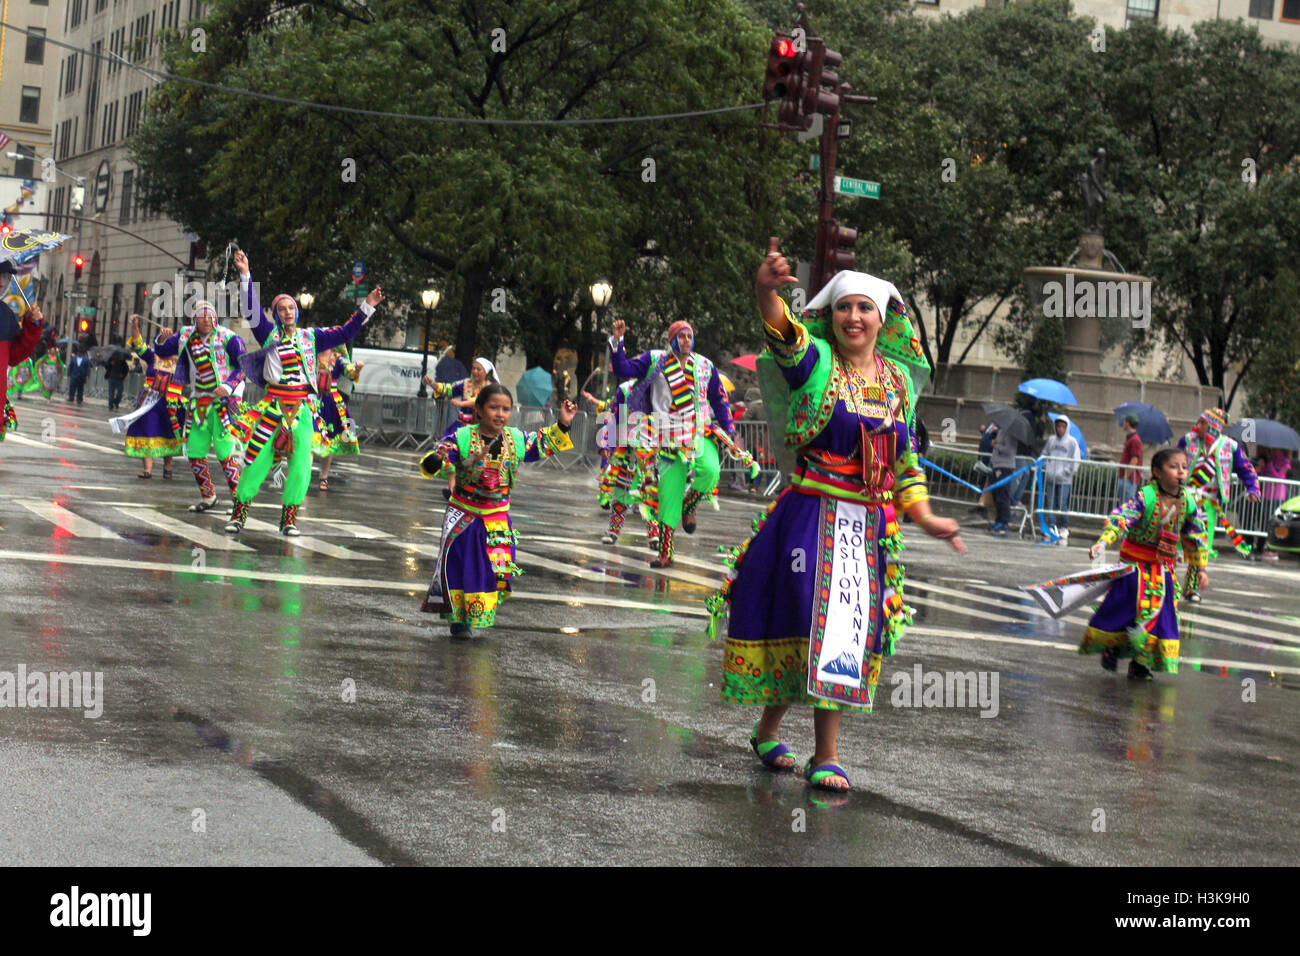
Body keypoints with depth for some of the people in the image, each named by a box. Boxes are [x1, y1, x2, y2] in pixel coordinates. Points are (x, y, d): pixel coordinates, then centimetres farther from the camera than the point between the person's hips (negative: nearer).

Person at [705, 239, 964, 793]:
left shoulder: (898, 379, 11)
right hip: (810, 515, -5)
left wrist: (925, 518, 9)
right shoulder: (816, 362, -5)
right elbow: (785, 336, -27)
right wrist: (767, 291, -48)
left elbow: (904, 459, 18)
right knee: (806, 623, -3)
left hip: (869, 528, 5)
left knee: (843, 633, 5)